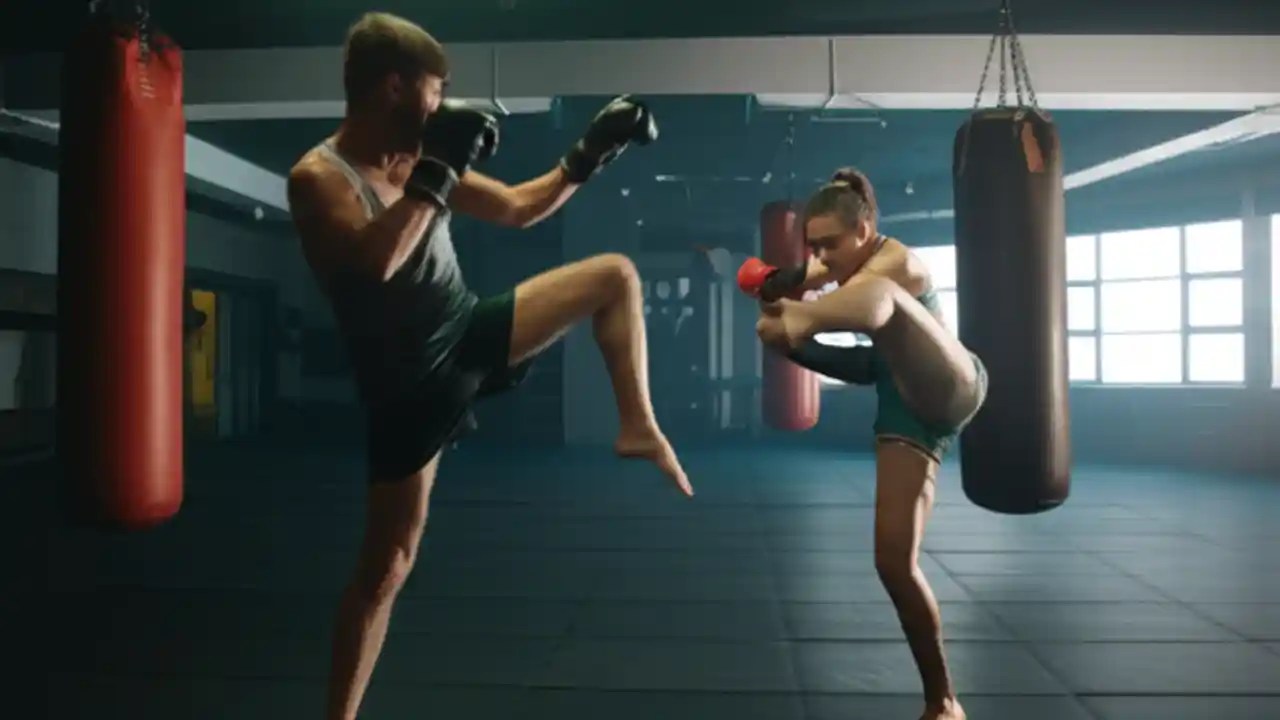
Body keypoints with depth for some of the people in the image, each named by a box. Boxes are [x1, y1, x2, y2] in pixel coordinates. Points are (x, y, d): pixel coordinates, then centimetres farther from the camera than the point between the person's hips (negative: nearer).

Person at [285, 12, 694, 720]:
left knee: (616, 275, 8)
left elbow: (516, 208, 13)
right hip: (411, 386, -6)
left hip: (472, 335, 7)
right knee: (386, 568, 1)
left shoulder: (418, 159, 2)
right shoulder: (318, 177, -18)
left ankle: (639, 429, 11)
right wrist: (438, 172, -31)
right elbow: (373, 261, -37)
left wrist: (589, 155, 5)